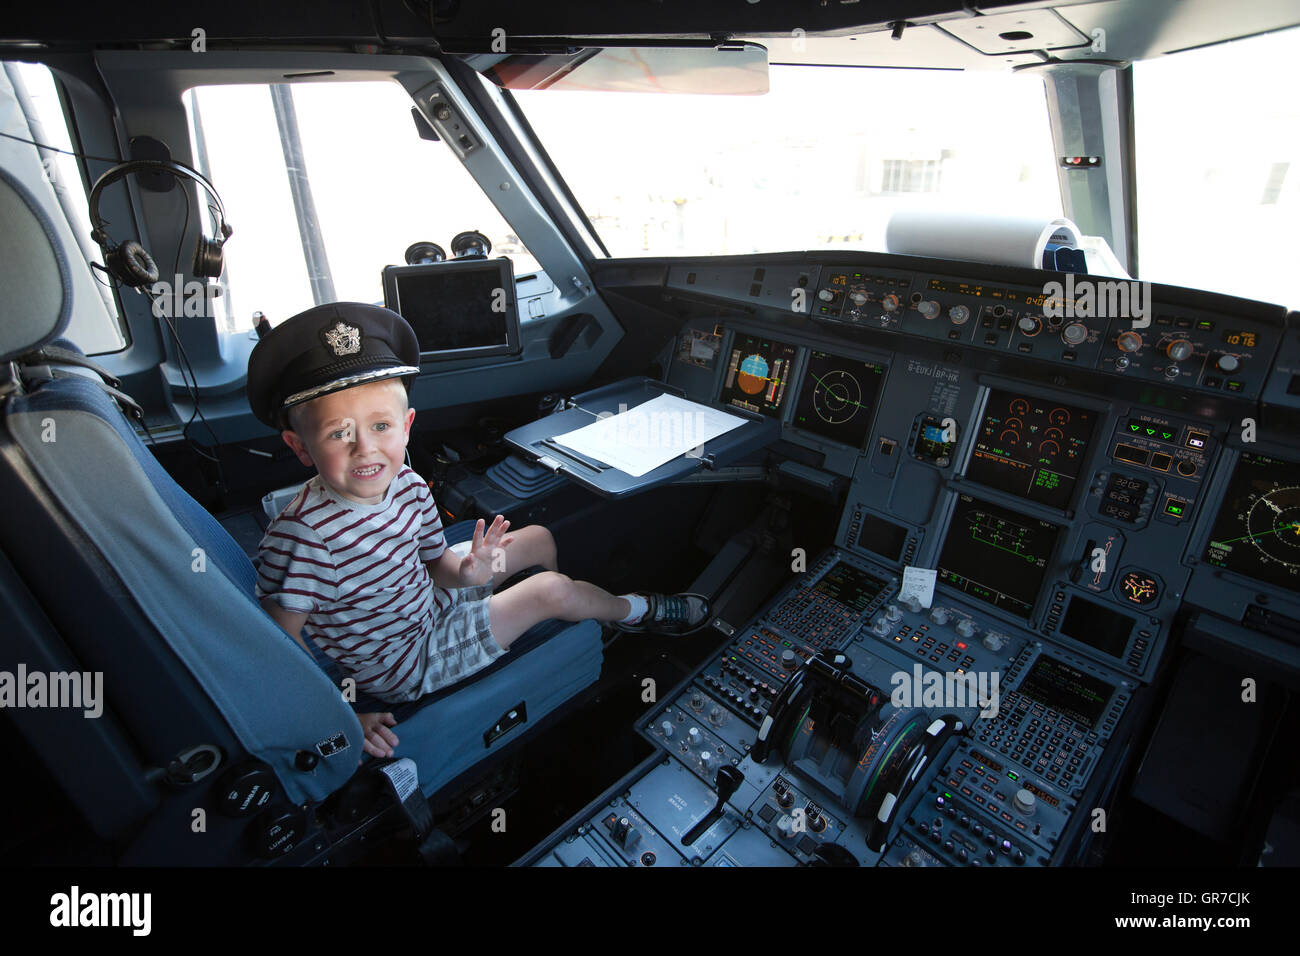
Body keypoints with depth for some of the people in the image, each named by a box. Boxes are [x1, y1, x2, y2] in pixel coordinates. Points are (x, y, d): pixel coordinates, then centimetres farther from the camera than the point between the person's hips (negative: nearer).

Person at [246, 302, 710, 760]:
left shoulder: (406, 485, -14)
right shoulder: (303, 534, -34)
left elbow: (435, 559, -2)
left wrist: (467, 571, -24)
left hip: (425, 602, 7)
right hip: (406, 664, -7)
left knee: (538, 539, 14)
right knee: (551, 591, -11)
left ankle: (571, 615, 46)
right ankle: (637, 611, 21)